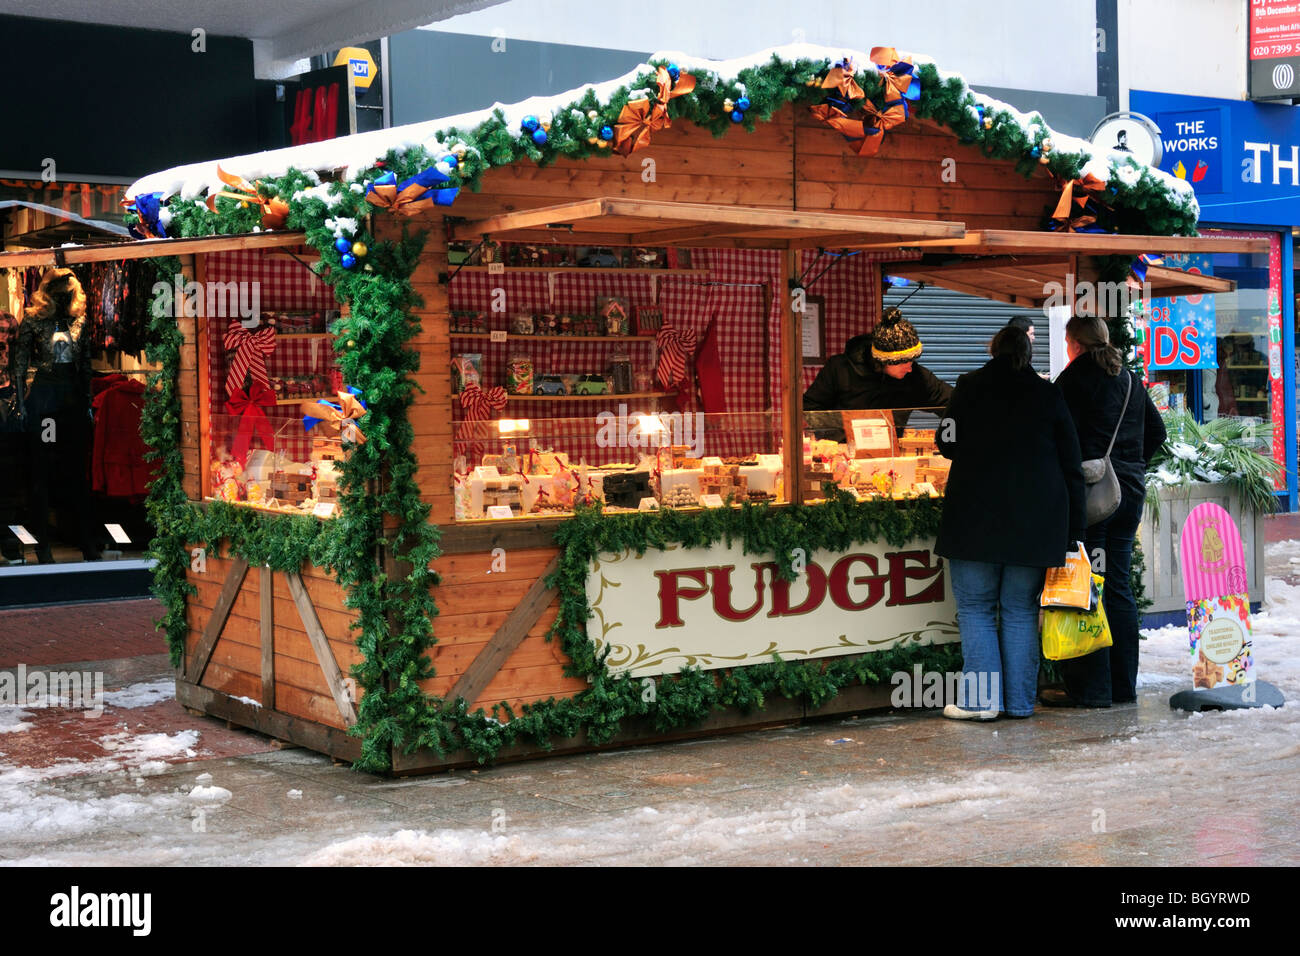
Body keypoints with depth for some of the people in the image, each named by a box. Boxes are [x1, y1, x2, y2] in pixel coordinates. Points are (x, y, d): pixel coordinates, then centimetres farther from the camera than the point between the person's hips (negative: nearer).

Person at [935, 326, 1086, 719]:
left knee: (975, 609, 4)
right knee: (1021, 610, 9)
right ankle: (1021, 700, 11)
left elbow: (947, 443, 8)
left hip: (976, 517, -2)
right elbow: (1071, 465, 5)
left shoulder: (969, 387, -1)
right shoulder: (1048, 395, 4)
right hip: (1035, 521, 2)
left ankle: (981, 699, 0)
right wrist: (1073, 532, 9)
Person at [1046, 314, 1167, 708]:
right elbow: (1156, 431, 19)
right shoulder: (1131, 380, 13)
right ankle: (1123, 685, 15)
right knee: (1119, 588, 12)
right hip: (1131, 490, 7)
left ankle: (1090, 687, -3)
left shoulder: (1074, 378, -8)